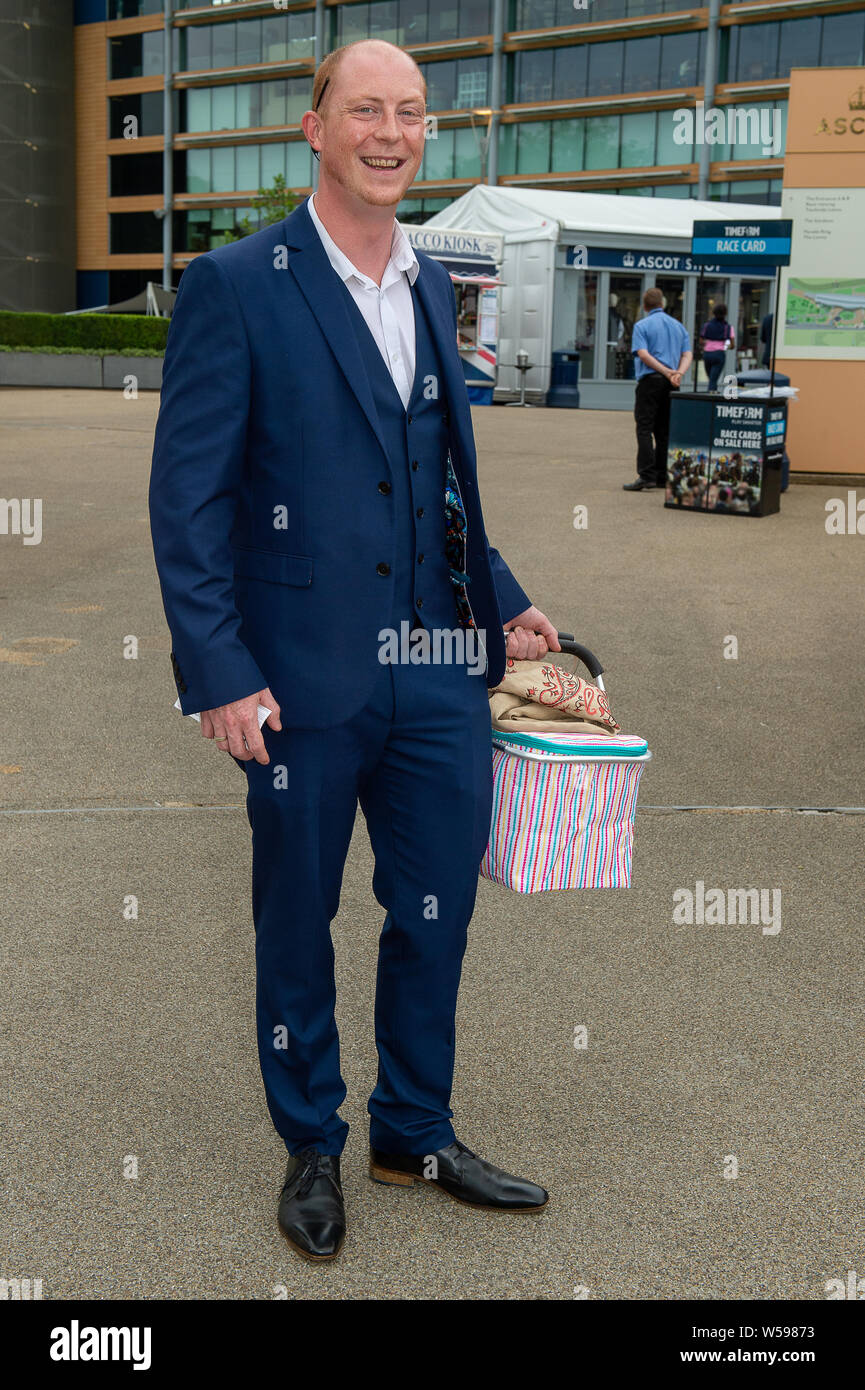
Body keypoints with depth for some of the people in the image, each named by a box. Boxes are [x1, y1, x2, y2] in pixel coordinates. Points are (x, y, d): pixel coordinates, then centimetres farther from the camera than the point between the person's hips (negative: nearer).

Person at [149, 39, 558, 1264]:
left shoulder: (431, 283, 12)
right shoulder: (235, 286, -8)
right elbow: (187, 498, -11)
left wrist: (501, 604, 15)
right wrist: (220, 673, -16)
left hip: (438, 673, 6)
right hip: (304, 680, -5)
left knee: (437, 910, 14)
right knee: (298, 924, 12)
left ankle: (417, 1135, 36)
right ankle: (312, 1150, 34)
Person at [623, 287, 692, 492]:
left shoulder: (642, 325, -1)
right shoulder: (678, 326, 15)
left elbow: (643, 354, -15)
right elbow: (687, 354, 5)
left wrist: (667, 372, -15)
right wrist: (678, 373, -10)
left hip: (650, 380, -5)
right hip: (670, 385, 6)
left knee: (644, 429, -7)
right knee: (664, 430, 11)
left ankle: (647, 476, -16)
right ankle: (663, 476, 13)